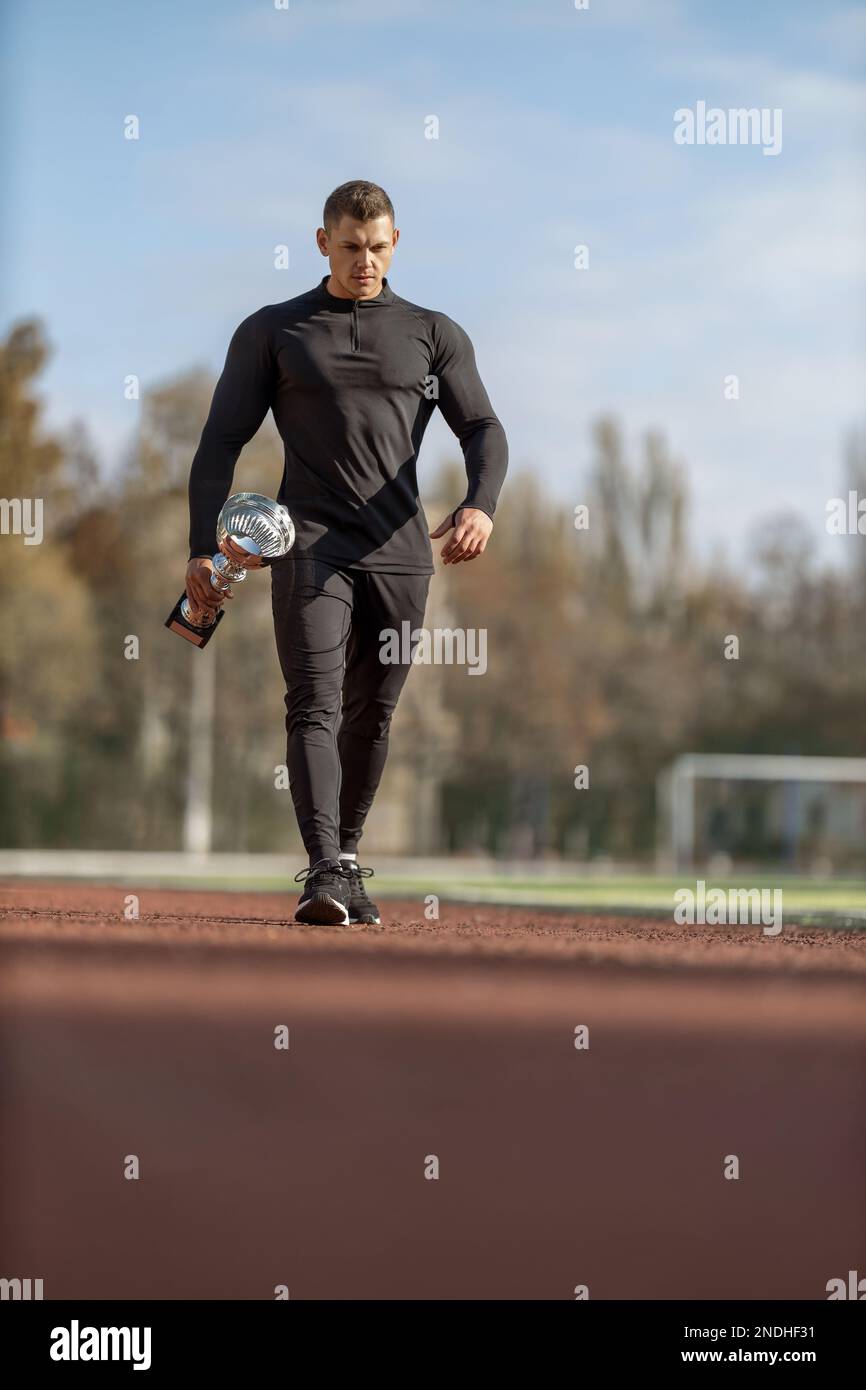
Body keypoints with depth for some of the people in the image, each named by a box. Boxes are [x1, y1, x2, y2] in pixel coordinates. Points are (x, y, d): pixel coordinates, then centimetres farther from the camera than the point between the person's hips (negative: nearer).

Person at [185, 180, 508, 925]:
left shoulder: (434, 334, 12)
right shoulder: (272, 331, 9)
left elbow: (483, 429, 4)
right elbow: (221, 443, 7)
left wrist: (481, 504, -18)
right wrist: (204, 548, -5)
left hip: (400, 552, 2)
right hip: (309, 546, -2)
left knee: (372, 715, 7)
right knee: (315, 705, -15)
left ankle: (348, 859, 23)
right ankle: (323, 874, -25)